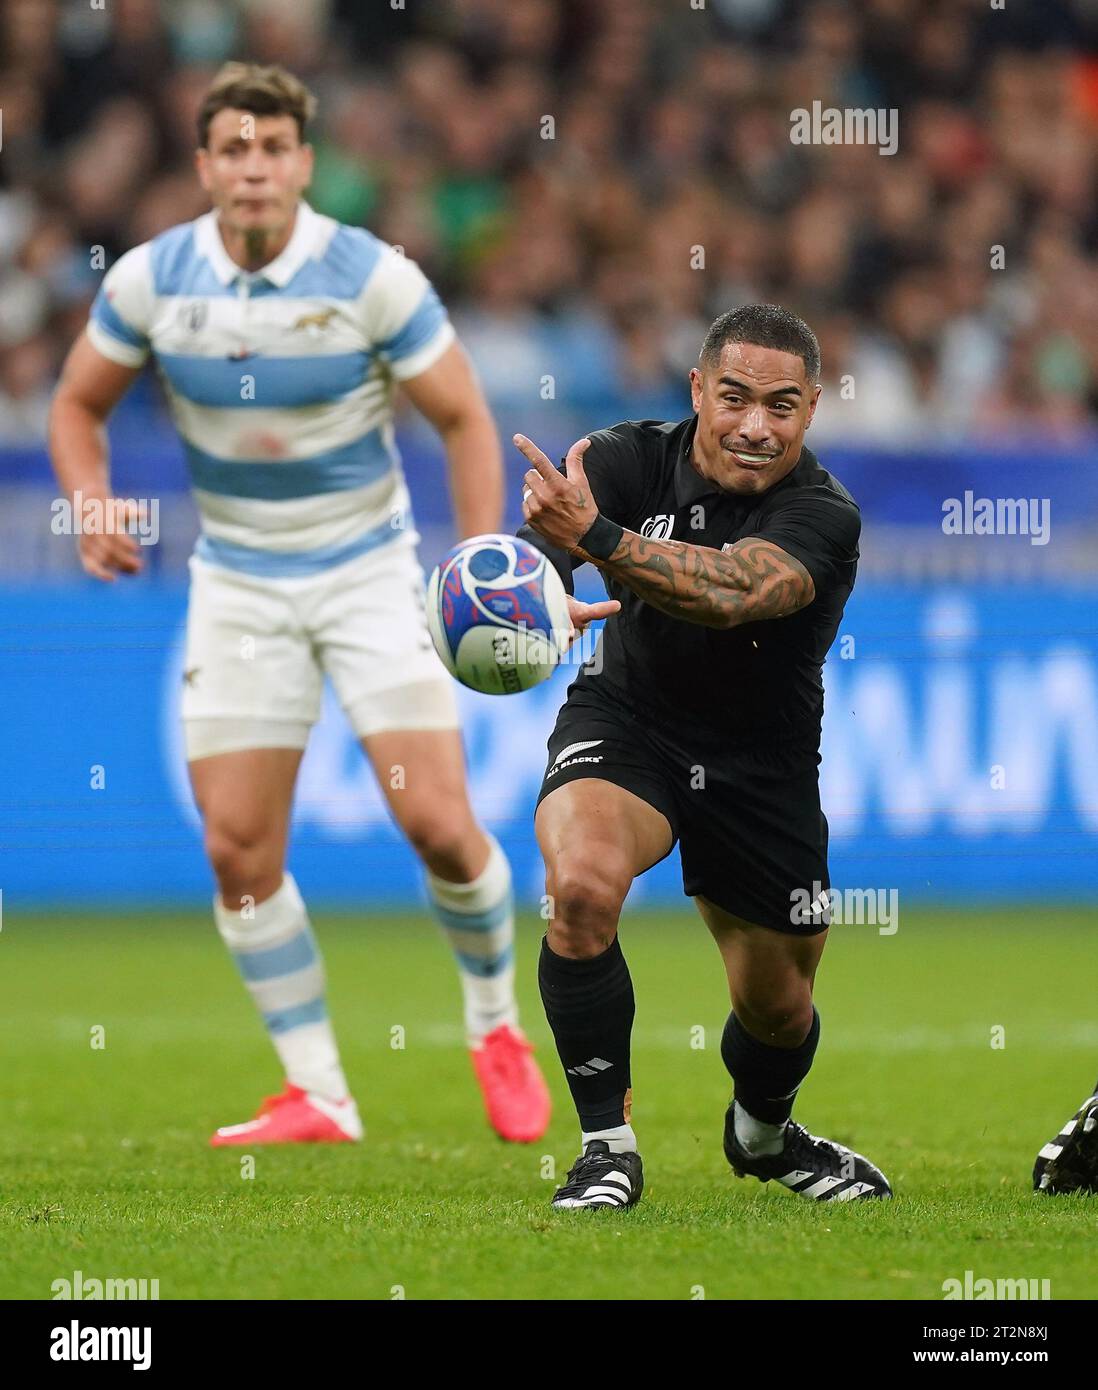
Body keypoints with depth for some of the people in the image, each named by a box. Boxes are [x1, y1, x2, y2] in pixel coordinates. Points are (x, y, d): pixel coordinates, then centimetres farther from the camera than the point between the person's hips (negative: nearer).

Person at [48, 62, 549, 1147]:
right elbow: (79, 402, 8)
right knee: (237, 849, -5)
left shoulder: (373, 278, -15)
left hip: (369, 571, -2)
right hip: (237, 584, 3)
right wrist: (92, 508, -10)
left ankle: (495, 1026, 15)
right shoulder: (150, 280, -7)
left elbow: (463, 418, -7)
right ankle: (316, 1096, 7)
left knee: (437, 821, -12)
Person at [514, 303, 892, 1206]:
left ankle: (763, 1132, 49)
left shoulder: (824, 518, -25)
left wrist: (596, 537, -61)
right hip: (625, 720, 0)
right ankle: (607, 1145, -16)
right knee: (580, 884, -32)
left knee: (778, 1009, 11)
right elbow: (539, 541, -32)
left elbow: (733, 592, -45)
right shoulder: (633, 461, -16)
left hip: (760, 764, 1)